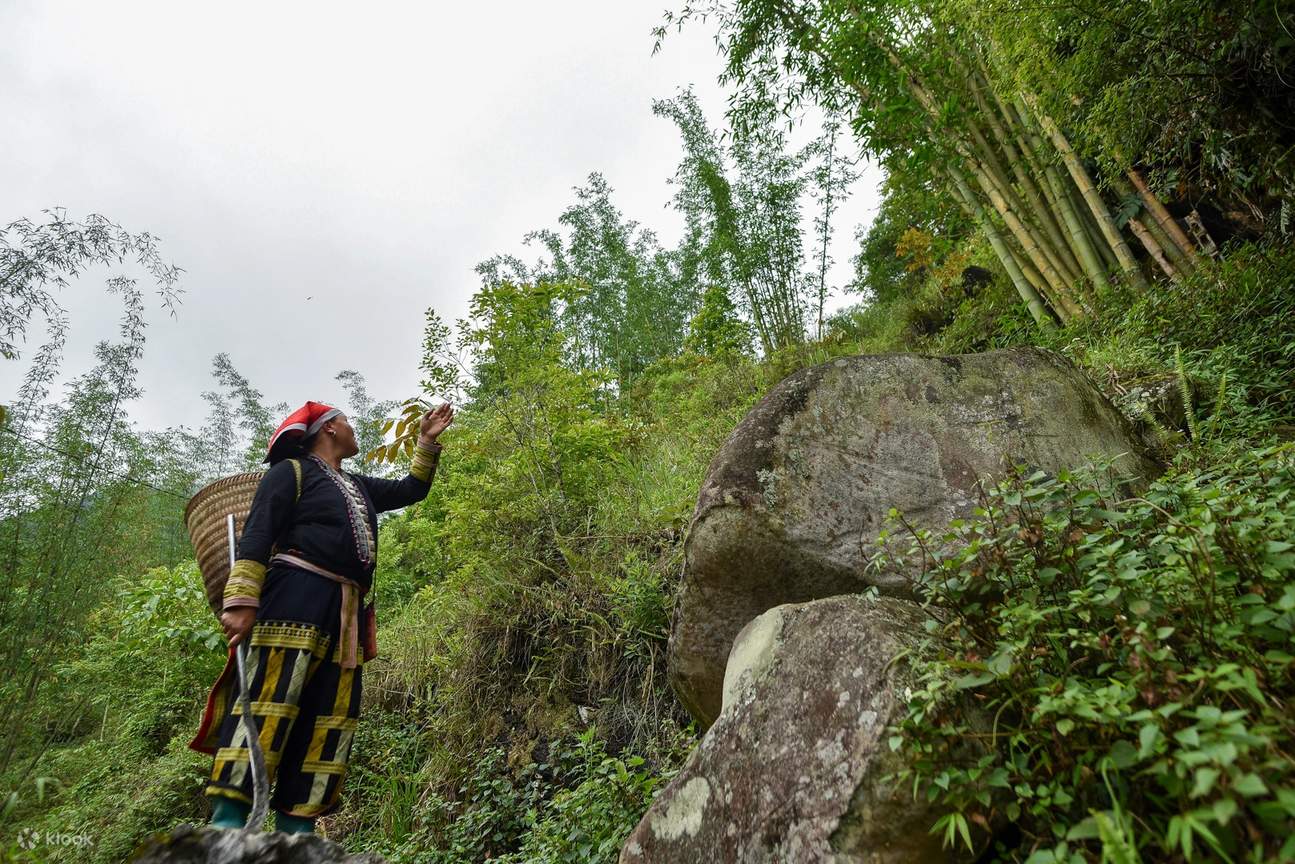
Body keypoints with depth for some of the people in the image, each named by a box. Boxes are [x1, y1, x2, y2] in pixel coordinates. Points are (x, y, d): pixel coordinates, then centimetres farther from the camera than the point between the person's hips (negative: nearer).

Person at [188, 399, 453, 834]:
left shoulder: (358, 487, 29)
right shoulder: (292, 471, 6)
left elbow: (412, 489, 39)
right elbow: (256, 534, -5)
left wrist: (427, 441, 32)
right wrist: (241, 600, -17)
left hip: (346, 612, 7)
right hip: (296, 597, -7)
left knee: (332, 718, 1)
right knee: (269, 701, -14)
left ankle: (296, 830, 3)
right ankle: (227, 818, -12)